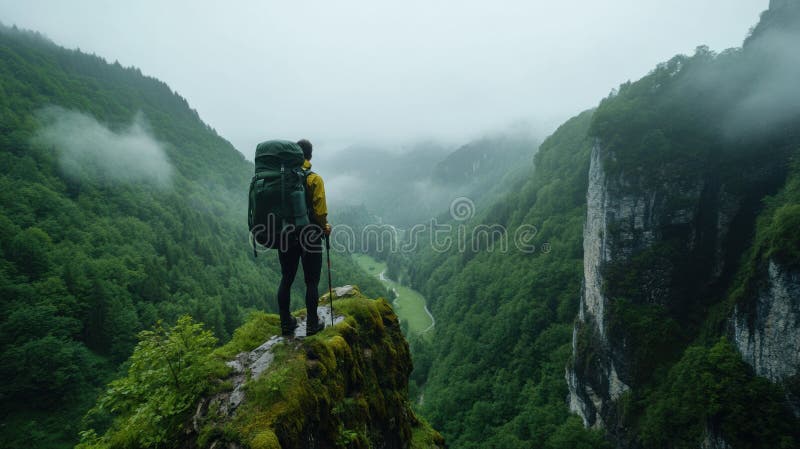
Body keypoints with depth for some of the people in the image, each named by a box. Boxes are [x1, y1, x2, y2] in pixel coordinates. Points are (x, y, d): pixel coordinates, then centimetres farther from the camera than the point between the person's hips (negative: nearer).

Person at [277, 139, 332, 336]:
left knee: (286, 280, 13)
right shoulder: (314, 179, -11)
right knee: (311, 282, 6)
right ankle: (312, 324, 13)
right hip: (310, 236, -4)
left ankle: (286, 324, 21)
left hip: (285, 236, 4)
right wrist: (324, 228, 3)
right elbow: (320, 210, -14)